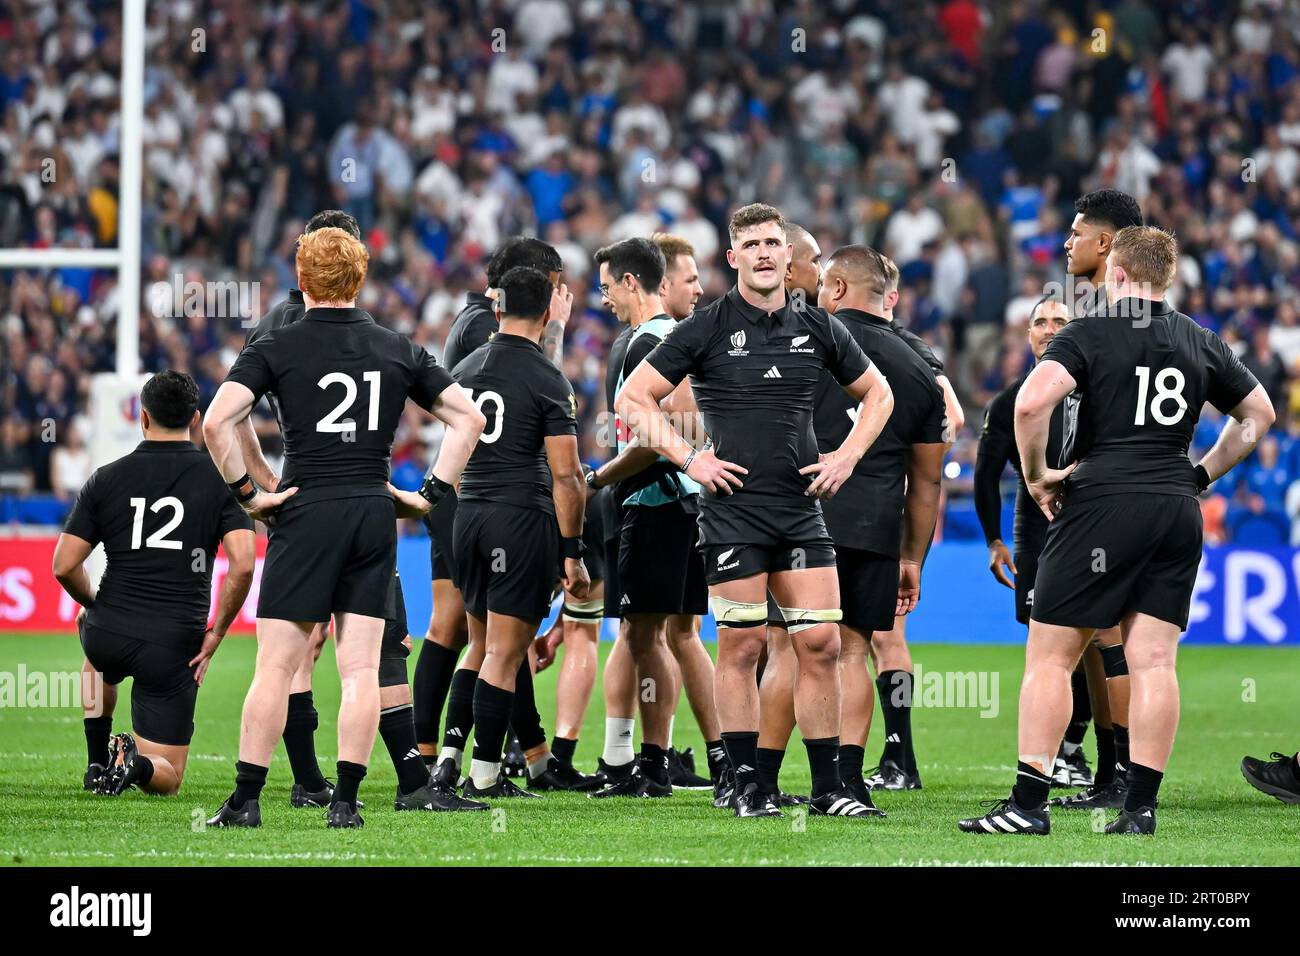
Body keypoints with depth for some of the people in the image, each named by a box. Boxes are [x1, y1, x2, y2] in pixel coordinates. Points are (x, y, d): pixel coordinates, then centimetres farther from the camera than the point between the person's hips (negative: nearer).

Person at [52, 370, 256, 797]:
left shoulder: (106, 478, 1)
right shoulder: (220, 479, -3)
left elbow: (65, 566, -1)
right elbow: (242, 565, -15)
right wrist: (216, 633, -3)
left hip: (109, 634, 2)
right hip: (176, 645, -2)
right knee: (167, 778, 8)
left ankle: (98, 763, 31)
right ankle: (136, 763, -25)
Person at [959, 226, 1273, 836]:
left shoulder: (1090, 334, -4)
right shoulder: (1203, 343, 12)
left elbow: (1032, 401, -19)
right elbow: (1258, 414, 24)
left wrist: (1036, 475, -5)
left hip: (1102, 504, -5)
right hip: (1178, 510, 5)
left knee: (1049, 654, 0)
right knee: (1153, 660, 4)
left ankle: (1028, 803, -5)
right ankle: (1141, 806, 1)